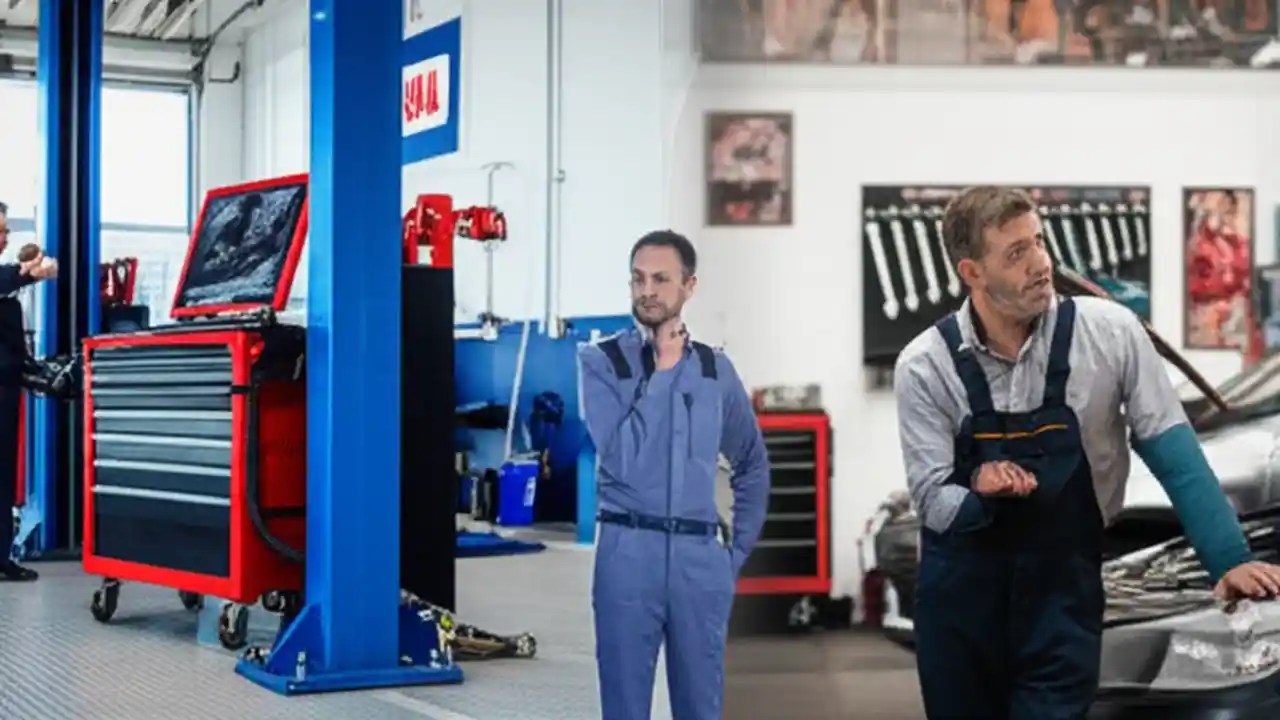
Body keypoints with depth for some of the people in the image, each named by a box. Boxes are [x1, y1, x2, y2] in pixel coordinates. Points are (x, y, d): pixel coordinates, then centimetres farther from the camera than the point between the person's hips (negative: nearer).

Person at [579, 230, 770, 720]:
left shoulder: (716, 369, 9)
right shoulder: (599, 362, -2)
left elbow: (753, 465, 19)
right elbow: (622, 456, -14)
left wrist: (739, 549, 11)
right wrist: (663, 372, -9)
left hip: (701, 556, 3)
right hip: (629, 552, -3)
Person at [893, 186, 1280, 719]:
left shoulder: (1109, 332, -12)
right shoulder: (925, 365, -11)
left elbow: (1174, 454, -8)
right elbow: (934, 504, -9)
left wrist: (1229, 559, -16)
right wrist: (978, 492, -31)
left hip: (1064, 586, -1)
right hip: (961, 591, 1)